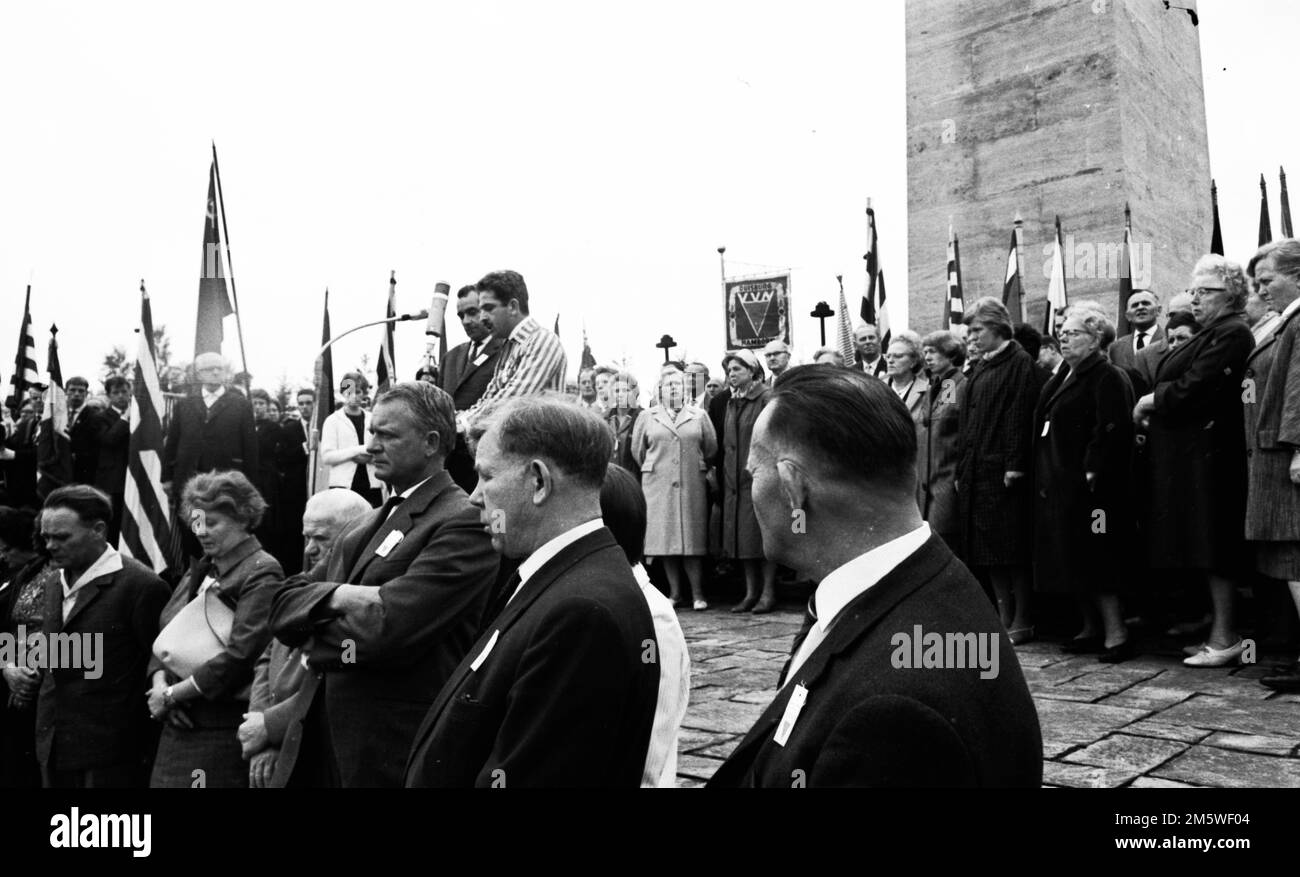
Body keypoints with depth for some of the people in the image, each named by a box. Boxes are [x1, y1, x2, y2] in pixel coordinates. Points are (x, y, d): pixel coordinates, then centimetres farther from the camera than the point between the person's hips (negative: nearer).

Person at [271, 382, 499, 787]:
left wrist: (312, 639, -6)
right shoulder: (365, 525, 12)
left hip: (398, 750, -7)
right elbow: (283, 606, 5)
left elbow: (387, 631, -25)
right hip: (332, 739, 7)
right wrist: (337, 596, -17)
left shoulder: (464, 522, -16)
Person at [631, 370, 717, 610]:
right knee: (665, 538, 1)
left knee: (692, 538, -1)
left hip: (692, 485, 0)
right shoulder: (646, 418, 8)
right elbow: (637, 451, 13)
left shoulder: (699, 416, 8)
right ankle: (674, 592, 9)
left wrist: (697, 469, 11)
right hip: (658, 486, 1)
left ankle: (697, 594, 3)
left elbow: (711, 448, 11)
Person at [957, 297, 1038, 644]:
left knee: (1012, 549, -2)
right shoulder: (981, 368, 18)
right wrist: (961, 470, 14)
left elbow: (1020, 417, -14)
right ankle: (1004, 618, 17)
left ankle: (1021, 621, 7)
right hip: (976, 471, 8)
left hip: (1003, 472, -8)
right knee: (988, 550, 9)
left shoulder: (1020, 364, -7)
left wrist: (1014, 466, -20)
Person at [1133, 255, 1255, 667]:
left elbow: (1194, 388, -20)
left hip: (1209, 453, -10)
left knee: (1214, 547, -5)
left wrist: (1152, 401, -7)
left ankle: (1225, 637, 3)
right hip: (1188, 453, 10)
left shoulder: (1231, 334, -12)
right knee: (1208, 546, 12)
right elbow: (1181, 385, 16)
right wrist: (1154, 405, 1)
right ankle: (1219, 631, 20)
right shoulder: (1211, 334, 20)